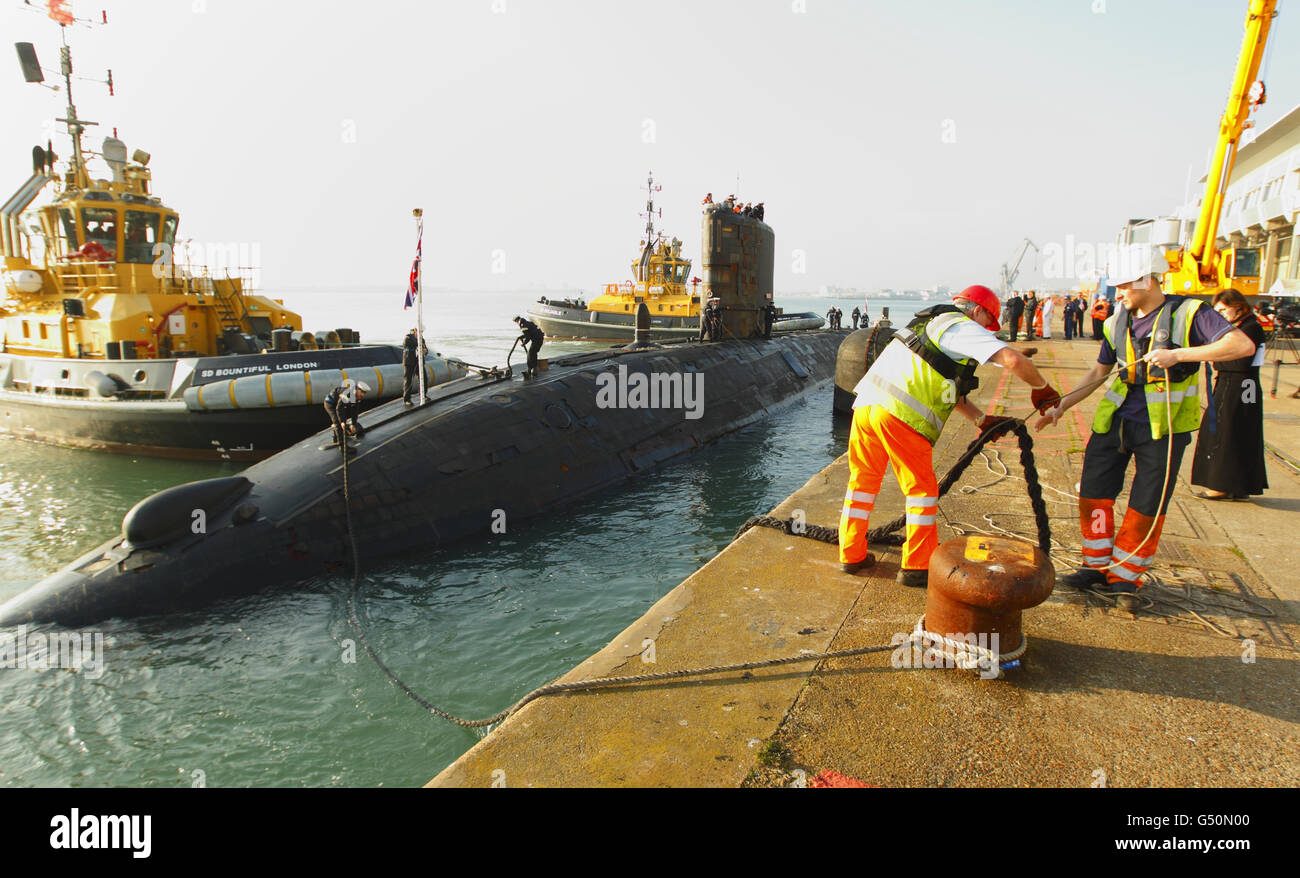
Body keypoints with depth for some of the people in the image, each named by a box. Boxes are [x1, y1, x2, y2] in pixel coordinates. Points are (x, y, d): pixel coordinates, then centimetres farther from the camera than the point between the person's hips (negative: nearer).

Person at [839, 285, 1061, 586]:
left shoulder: (932, 325, 30)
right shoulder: (962, 328, 2)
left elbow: (948, 389, 33)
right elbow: (1014, 360, -11)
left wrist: (982, 420, 30)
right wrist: (1042, 389, 7)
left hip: (866, 404, 8)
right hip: (899, 415, -8)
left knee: (863, 479, 17)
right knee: (921, 488, 6)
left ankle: (851, 555, 25)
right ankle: (917, 567, 13)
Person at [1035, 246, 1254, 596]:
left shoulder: (1187, 313, -10)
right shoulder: (1117, 322, 5)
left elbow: (1243, 345, -21)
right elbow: (1098, 372, 14)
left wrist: (1179, 355, -29)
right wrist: (1060, 407, 6)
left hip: (1163, 426, -4)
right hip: (1115, 420, 5)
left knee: (1146, 508, 3)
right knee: (1094, 495, 4)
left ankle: (1123, 576, 18)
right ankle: (1096, 567, 20)